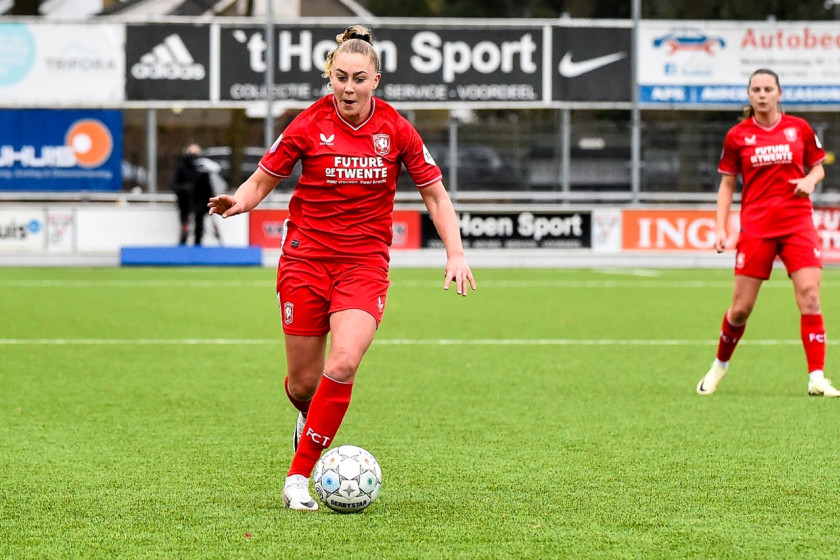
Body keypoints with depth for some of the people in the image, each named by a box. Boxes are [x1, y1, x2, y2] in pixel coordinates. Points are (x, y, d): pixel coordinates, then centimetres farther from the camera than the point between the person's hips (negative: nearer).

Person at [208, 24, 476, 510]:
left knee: (343, 364, -23)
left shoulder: (395, 129, -2)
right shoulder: (309, 125, -5)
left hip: (365, 260, 0)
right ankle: (310, 417, 42)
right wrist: (239, 201, -17)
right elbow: (263, 180, 5)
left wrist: (456, 254, -3)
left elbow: (436, 195, 8)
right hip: (307, 255, 0)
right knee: (303, 383, 2)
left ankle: (299, 476, -14)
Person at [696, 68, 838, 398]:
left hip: (798, 225, 0)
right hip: (756, 228, 0)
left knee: (809, 296, -14)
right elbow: (727, 184, 8)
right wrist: (720, 228, 0)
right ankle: (719, 366, 27)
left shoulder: (799, 129, 5)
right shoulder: (737, 136, 3)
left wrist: (810, 179, -8)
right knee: (741, 308, 1)